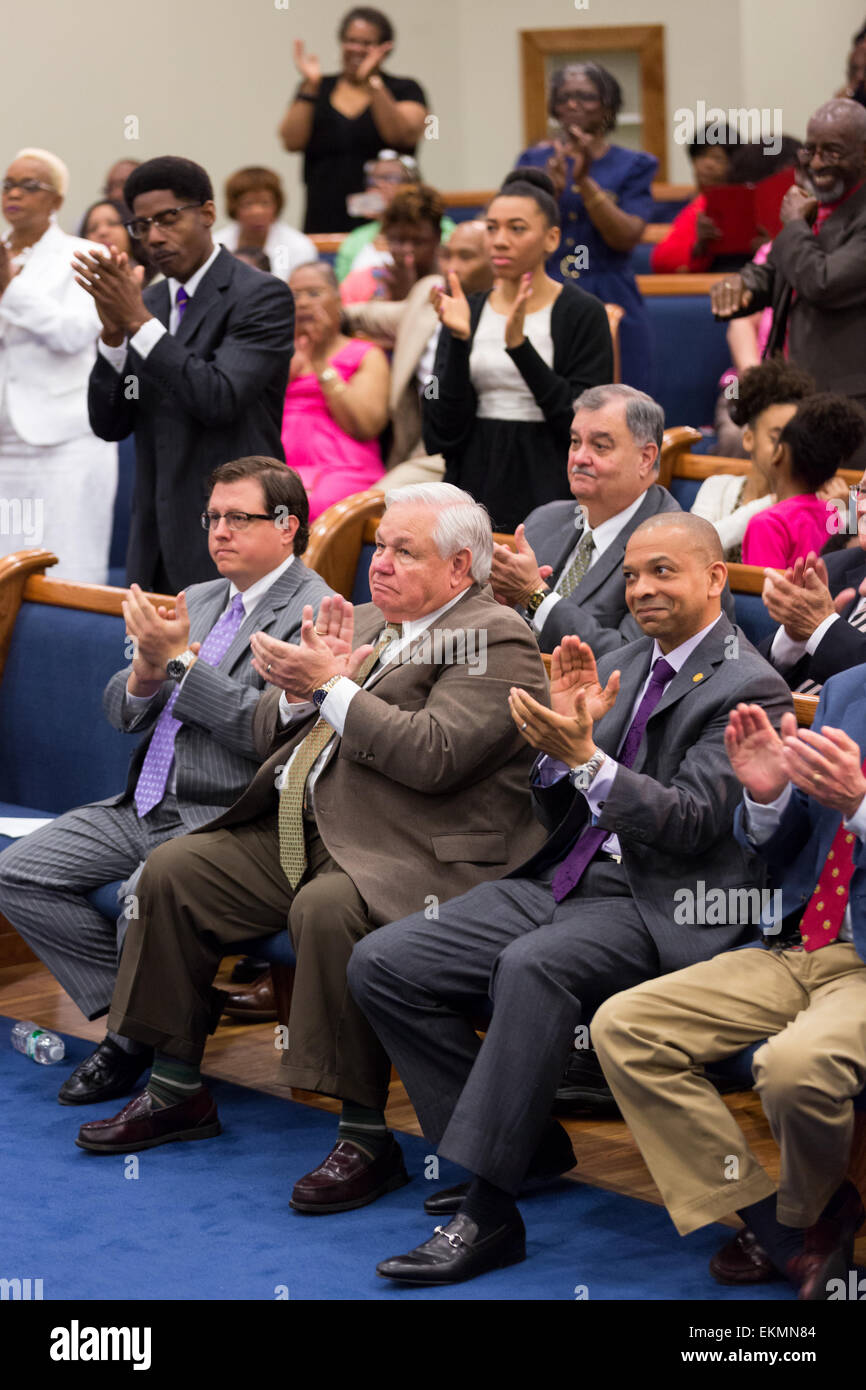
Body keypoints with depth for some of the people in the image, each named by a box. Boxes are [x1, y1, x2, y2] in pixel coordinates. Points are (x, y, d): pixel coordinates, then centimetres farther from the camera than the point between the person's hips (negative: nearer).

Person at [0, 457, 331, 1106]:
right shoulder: (199, 600, 19)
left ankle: (140, 1038, -6)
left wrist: (179, 660, -18)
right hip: (145, 808, 9)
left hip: (225, 819, -9)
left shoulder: (316, 611, -8)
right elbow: (123, 712, 16)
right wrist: (148, 671, -8)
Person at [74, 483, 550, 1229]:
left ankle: (367, 1134, -25)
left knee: (327, 909, -35)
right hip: (300, 834, 9)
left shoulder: (497, 641, -8)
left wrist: (331, 687, -16)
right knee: (174, 868, 1)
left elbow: (434, 755, -22)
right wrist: (301, 686, -3)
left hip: (408, 856, -9)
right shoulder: (364, 622, 19)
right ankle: (177, 1090, 11)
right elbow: (269, 733, 19)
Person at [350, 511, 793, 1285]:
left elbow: (694, 823, -15)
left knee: (531, 967, -38)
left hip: (655, 909, -8)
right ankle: (523, 1141, 6)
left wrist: (584, 757, -24)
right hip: (565, 881, 8)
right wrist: (565, 726, -1)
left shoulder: (748, 690, -4)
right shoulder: (619, 669, 19)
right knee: (381, 964, -7)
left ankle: (487, 1211, -32)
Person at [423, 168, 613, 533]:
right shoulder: (466, 313, 8)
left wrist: (520, 346, -19)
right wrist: (459, 341, -13)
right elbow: (443, 432, 0)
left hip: (550, 493, -3)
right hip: (475, 487, 3)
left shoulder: (582, 313, -3)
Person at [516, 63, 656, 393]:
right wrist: (552, 189, -15)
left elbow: (626, 238, -6)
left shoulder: (633, 165, 7)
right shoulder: (535, 160, 12)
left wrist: (585, 182, -15)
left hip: (609, 305, -1)